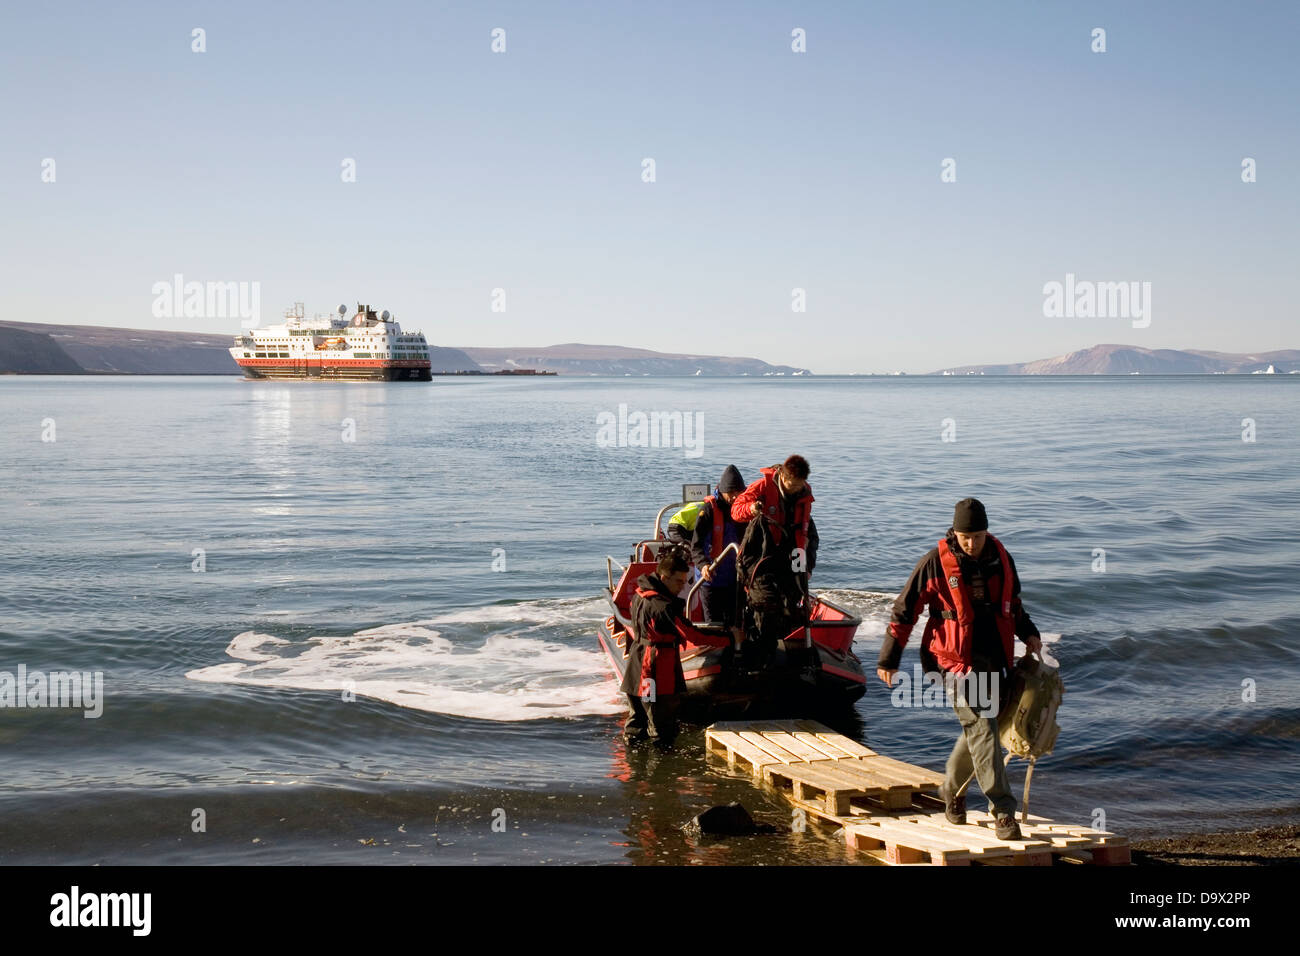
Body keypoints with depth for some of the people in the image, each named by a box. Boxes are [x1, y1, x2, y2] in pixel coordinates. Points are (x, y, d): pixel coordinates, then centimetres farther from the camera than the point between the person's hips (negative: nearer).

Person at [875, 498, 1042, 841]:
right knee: (981, 729, -12)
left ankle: (952, 787, 36)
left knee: (979, 728, 13)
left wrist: (1028, 632, 10)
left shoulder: (1000, 558, 6)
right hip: (958, 658, -6)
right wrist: (889, 658, -3)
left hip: (996, 658, 6)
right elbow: (905, 609, -4)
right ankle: (1003, 811, -13)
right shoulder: (936, 562, -10)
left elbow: (1013, 603, 25)